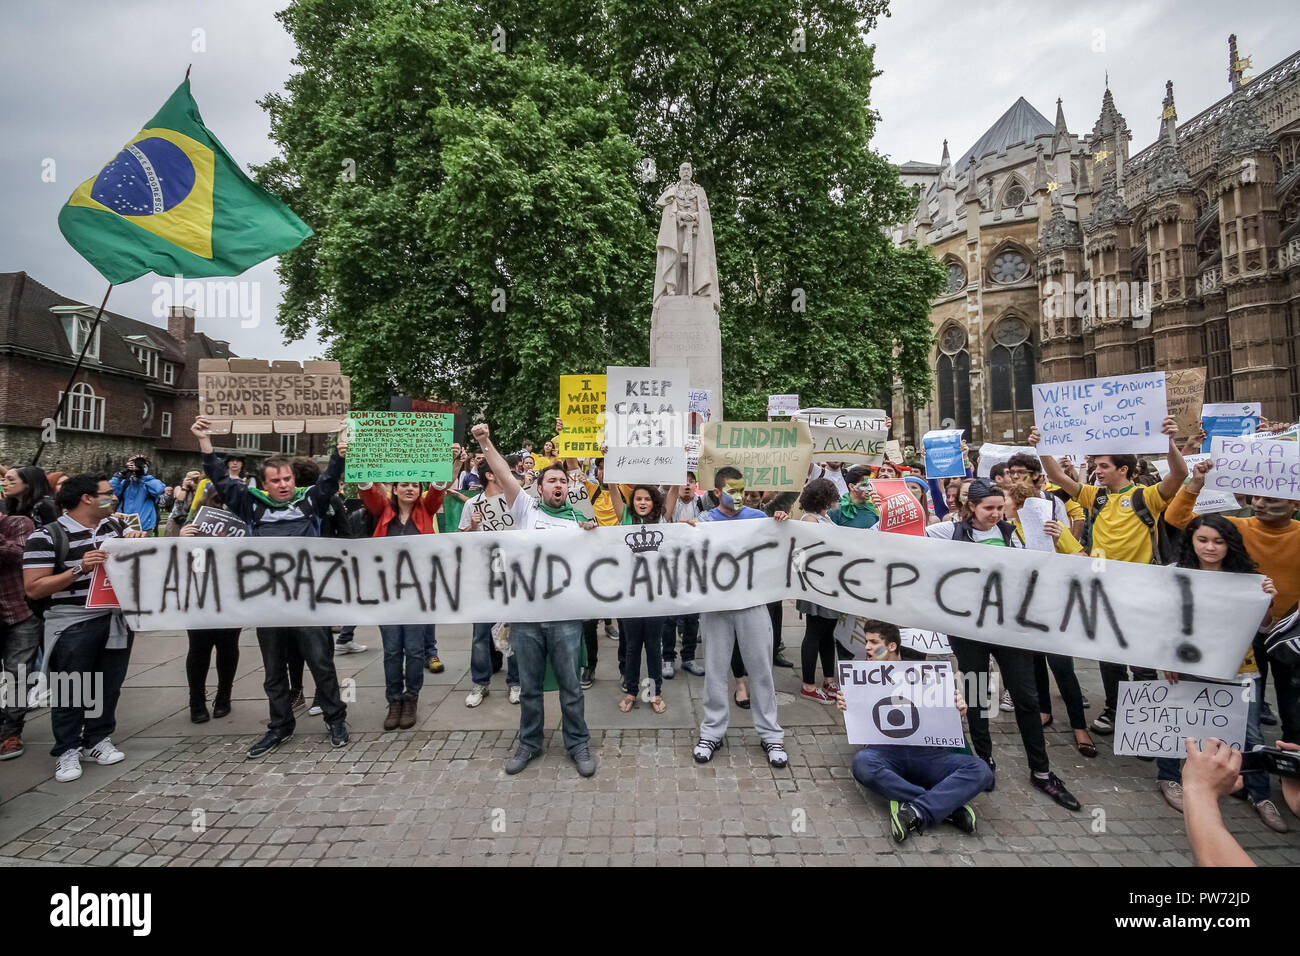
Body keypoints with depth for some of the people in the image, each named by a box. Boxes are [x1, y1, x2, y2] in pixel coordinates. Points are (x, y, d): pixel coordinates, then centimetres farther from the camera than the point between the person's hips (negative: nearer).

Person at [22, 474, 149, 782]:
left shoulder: (114, 525, 6)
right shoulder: (46, 537, -10)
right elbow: (33, 589, -13)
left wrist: (138, 540, -3)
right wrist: (79, 569, -24)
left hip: (116, 619, 5)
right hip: (74, 625, -5)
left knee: (108, 687, 13)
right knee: (71, 690, 5)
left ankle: (98, 741, 27)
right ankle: (67, 751, 19)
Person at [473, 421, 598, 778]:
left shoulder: (579, 523, 10)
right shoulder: (527, 511, 5)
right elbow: (504, 476, -5)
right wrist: (485, 443, -12)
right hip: (526, 613, 0)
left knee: (570, 684, 8)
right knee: (529, 685, 13)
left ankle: (578, 744, 25)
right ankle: (529, 743, 31)